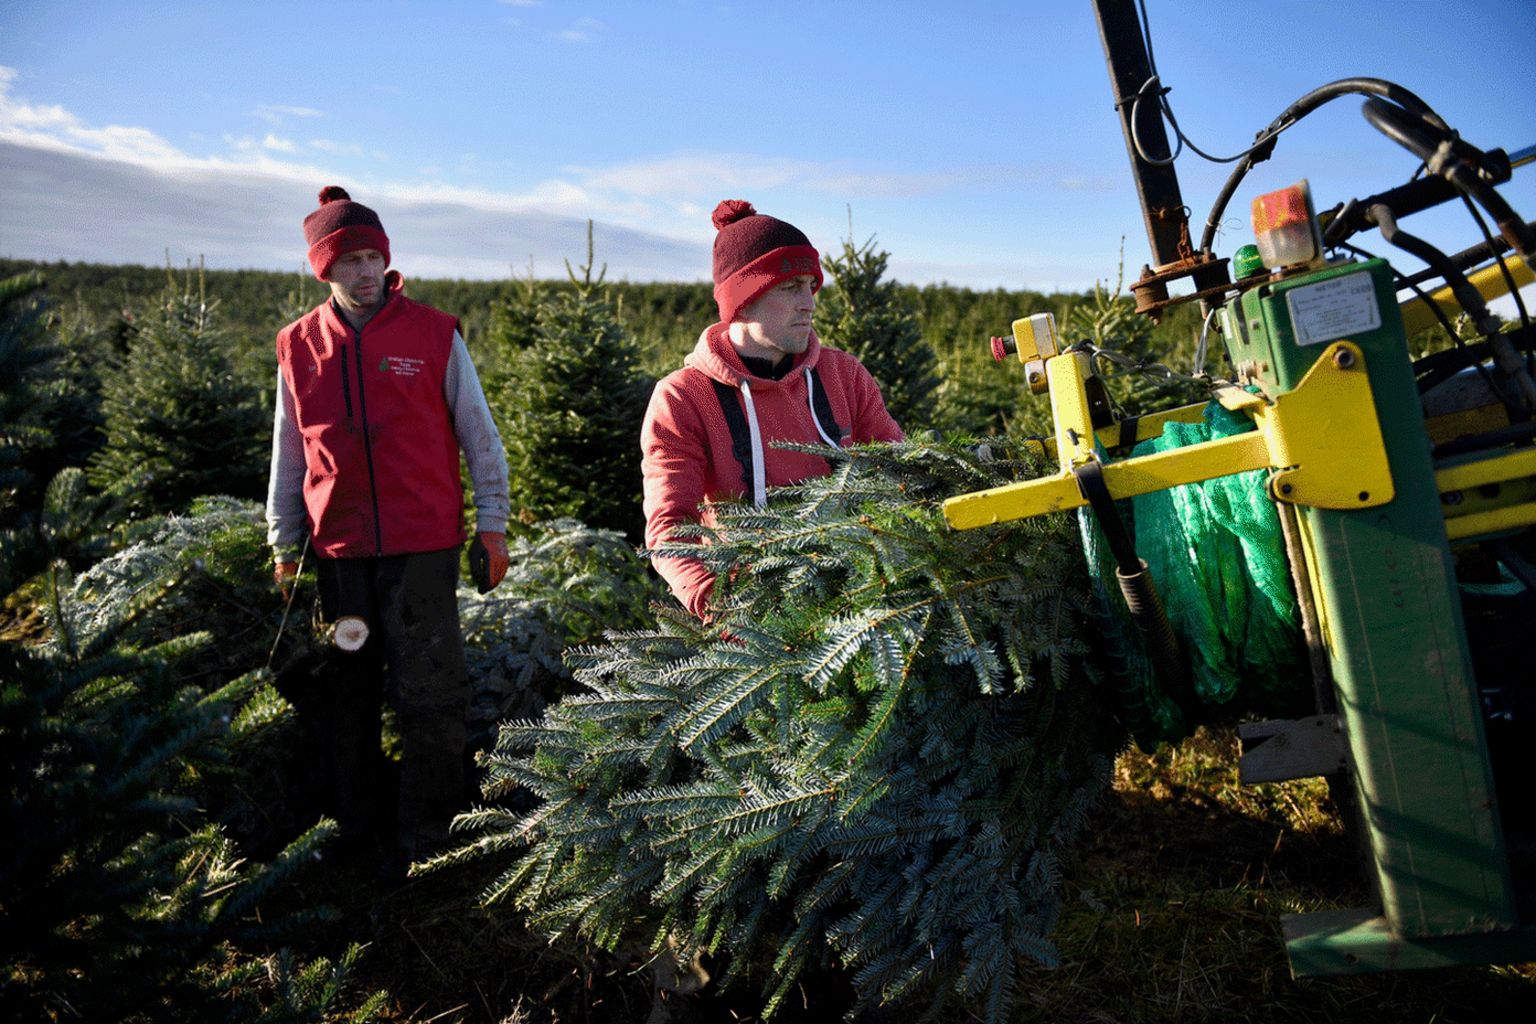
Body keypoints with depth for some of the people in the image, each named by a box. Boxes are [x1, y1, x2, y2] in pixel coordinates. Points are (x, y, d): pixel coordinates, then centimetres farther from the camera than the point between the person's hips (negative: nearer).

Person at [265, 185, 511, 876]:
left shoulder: (435, 334, -2)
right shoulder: (299, 347, 6)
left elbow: (478, 432, 2)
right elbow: (288, 454, 13)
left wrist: (492, 521, 0)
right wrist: (283, 543, 13)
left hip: (423, 543, -3)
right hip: (338, 548, 3)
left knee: (428, 693, 0)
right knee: (345, 690, 12)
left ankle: (426, 832, 14)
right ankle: (352, 827, 27)